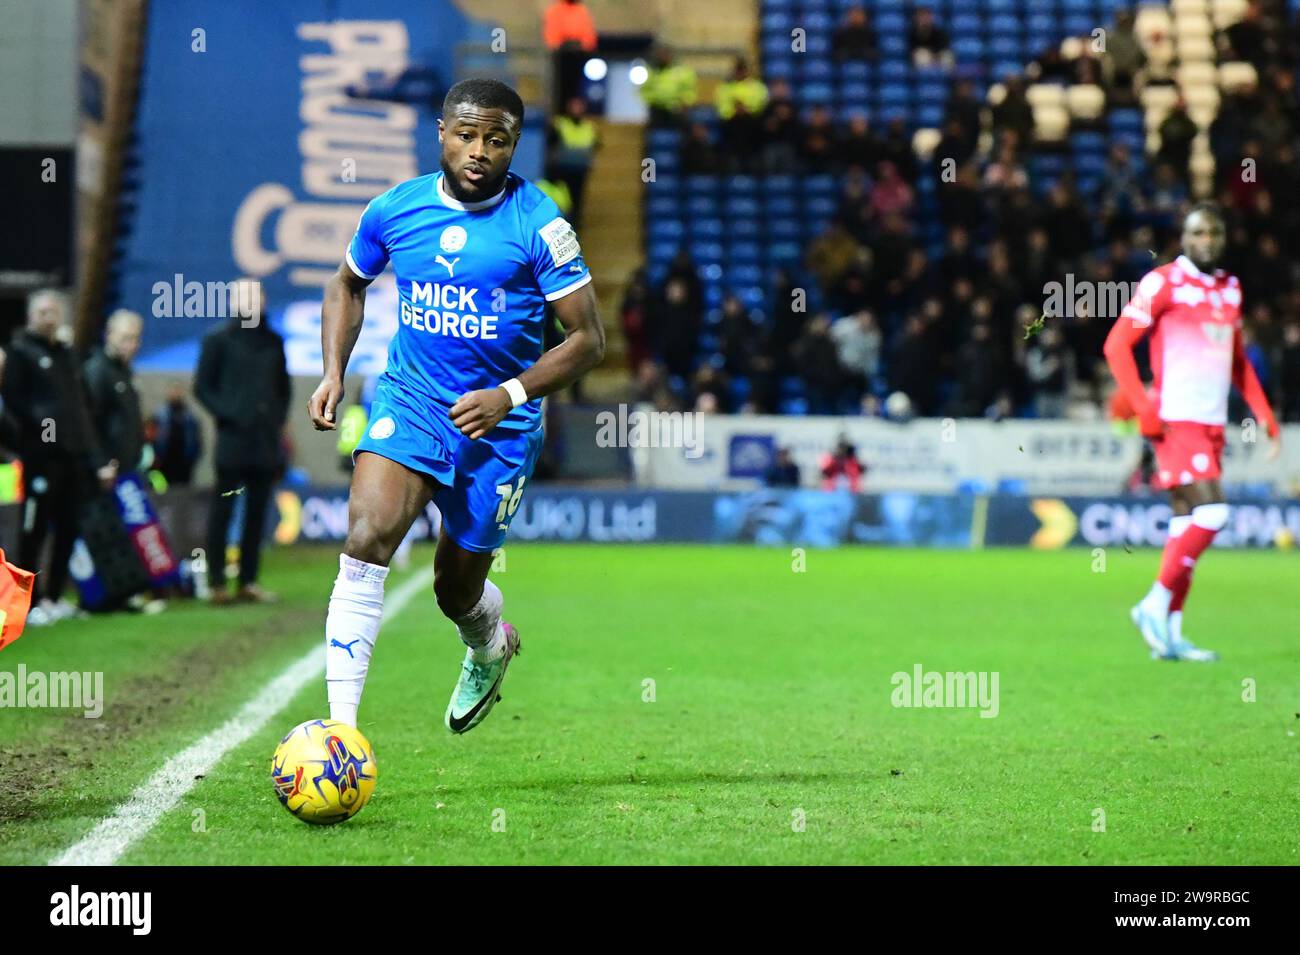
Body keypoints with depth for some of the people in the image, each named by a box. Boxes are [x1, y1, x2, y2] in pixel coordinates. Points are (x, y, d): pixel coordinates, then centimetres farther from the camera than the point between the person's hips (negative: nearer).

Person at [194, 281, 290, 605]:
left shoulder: (273, 341, 15)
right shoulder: (219, 339, 1)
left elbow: (283, 384, 23)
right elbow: (203, 387, -1)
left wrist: (279, 417, 9)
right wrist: (228, 414, -12)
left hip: (266, 441, 5)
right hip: (233, 438, -5)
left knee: (257, 512, 6)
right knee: (222, 510, -4)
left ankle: (248, 581, 11)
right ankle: (216, 582, -3)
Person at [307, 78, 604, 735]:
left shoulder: (538, 226, -12)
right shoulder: (394, 209, -3)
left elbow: (588, 340, -10)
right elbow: (348, 285, 18)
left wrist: (509, 395, -22)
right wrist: (333, 373, 4)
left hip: (500, 426, -1)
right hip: (408, 400, 1)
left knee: (457, 589, 12)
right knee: (367, 539, -24)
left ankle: (490, 643, 51)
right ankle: (340, 722, -26)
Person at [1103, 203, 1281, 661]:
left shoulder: (1230, 289, 16)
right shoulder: (1163, 283, -5)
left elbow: (1238, 361, 28)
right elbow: (1117, 345, -8)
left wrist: (1263, 413, 17)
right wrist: (1144, 408, -15)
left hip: (1212, 425, 7)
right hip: (1176, 421, -7)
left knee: (1187, 524, 6)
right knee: (1211, 512, -19)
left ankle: (1170, 634, 8)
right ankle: (1156, 603, -8)